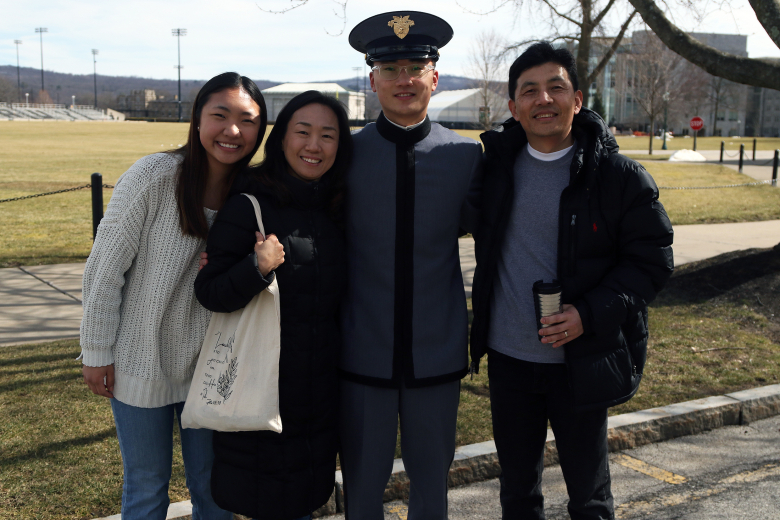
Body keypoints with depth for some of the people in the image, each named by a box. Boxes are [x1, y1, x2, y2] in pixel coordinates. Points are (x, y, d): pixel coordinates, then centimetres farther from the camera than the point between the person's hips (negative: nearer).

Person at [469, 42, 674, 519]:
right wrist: (480, 331, 13)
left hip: (580, 361, -3)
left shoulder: (619, 175, -10)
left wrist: (589, 314, -21)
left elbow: (652, 261, -8)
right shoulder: (497, 165, 2)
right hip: (507, 359, 4)